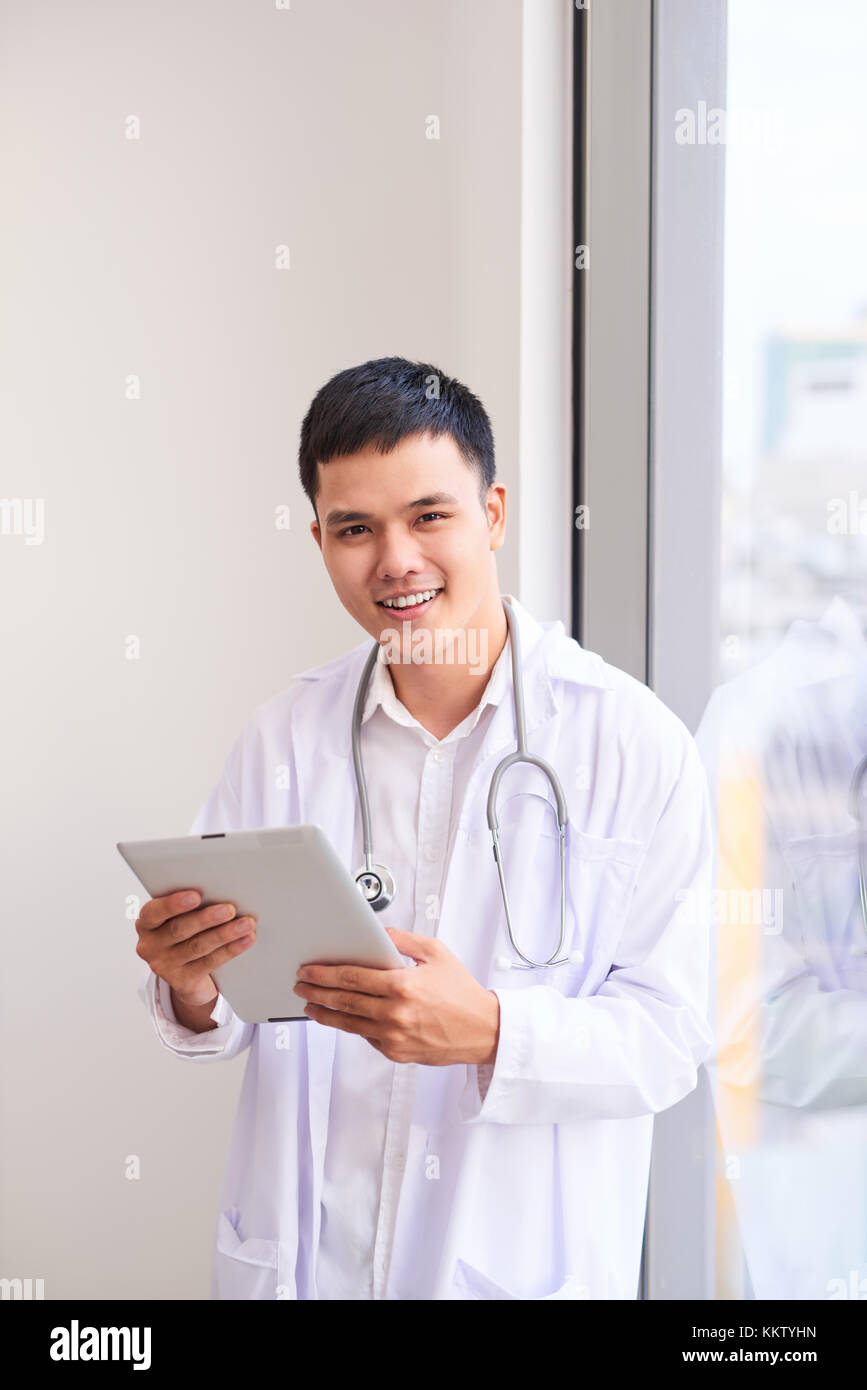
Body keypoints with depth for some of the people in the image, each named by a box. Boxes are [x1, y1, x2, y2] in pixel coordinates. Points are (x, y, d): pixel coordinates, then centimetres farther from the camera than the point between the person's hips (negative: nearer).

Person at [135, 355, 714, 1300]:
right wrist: (193, 991, -20)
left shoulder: (633, 743, -11)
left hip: (527, 1263, -2)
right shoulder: (282, 737, 0)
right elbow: (226, 1010, 2)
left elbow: (669, 1033, -14)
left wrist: (492, 1031, -30)